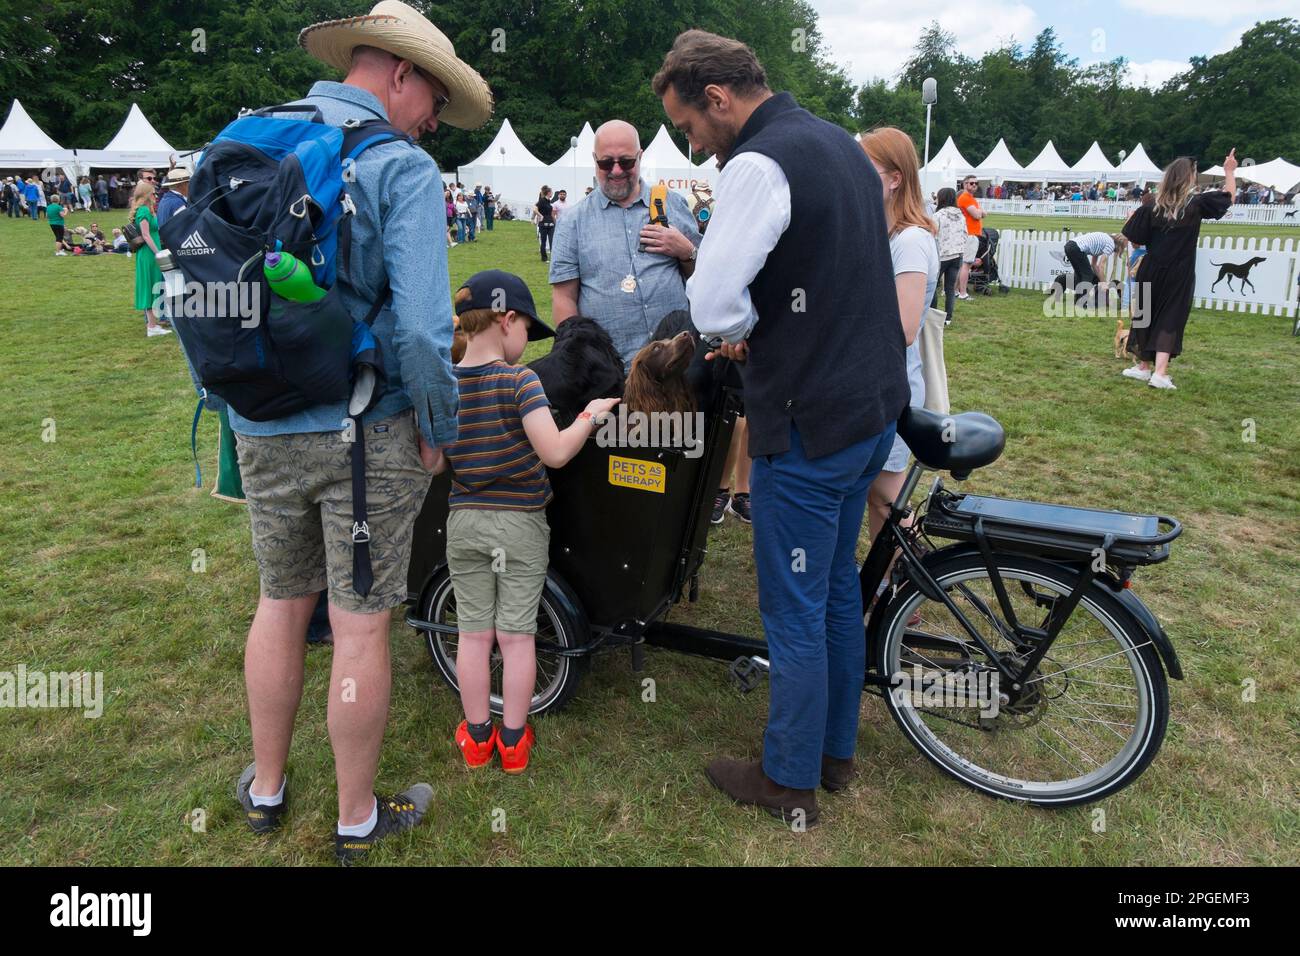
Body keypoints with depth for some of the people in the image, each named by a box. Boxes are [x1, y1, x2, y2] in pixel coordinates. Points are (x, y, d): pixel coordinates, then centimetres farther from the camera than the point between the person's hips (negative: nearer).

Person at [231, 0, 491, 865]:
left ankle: (266, 789, 38)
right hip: (367, 431, -6)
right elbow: (421, 324, -21)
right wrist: (439, 427, -7)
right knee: (361, 626, 7)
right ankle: (358, 819, 25)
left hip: (262, 428, 6)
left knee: (281, 605, 21)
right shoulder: (402, 168, -11)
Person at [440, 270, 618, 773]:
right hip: (520, 523, -3)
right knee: (517, 635, 8)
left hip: (463, 520, 3)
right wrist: (590, 414, -9)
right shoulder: (520, 380, -15)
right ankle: (513, 740, 20)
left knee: (473, 633, 12)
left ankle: (476, 736, 24)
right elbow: (555, 453, -22)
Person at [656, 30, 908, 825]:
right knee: (839, 588, 20)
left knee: (795, 614, 5)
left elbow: (712, 302, -27)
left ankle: (789, 783, 23)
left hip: (808, 425, -9)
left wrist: (741, 330, -5)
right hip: (875, 406, 10)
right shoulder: (843, 144, 13)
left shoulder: (758, 163, -17)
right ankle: (837, 751, 37)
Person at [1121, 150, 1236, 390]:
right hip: (1178, 274, -2)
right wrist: (1229, 172, 21)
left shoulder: (1153, 206, -4)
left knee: (1146, 316, 15)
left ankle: (1144, 367, 23)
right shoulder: (1196, 204, -7)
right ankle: (1160, 373, -9)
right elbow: (1228, 196, 8)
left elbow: (1136, 240, -4)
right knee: (1170, 319, 1)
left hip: (1151, 271, 2)